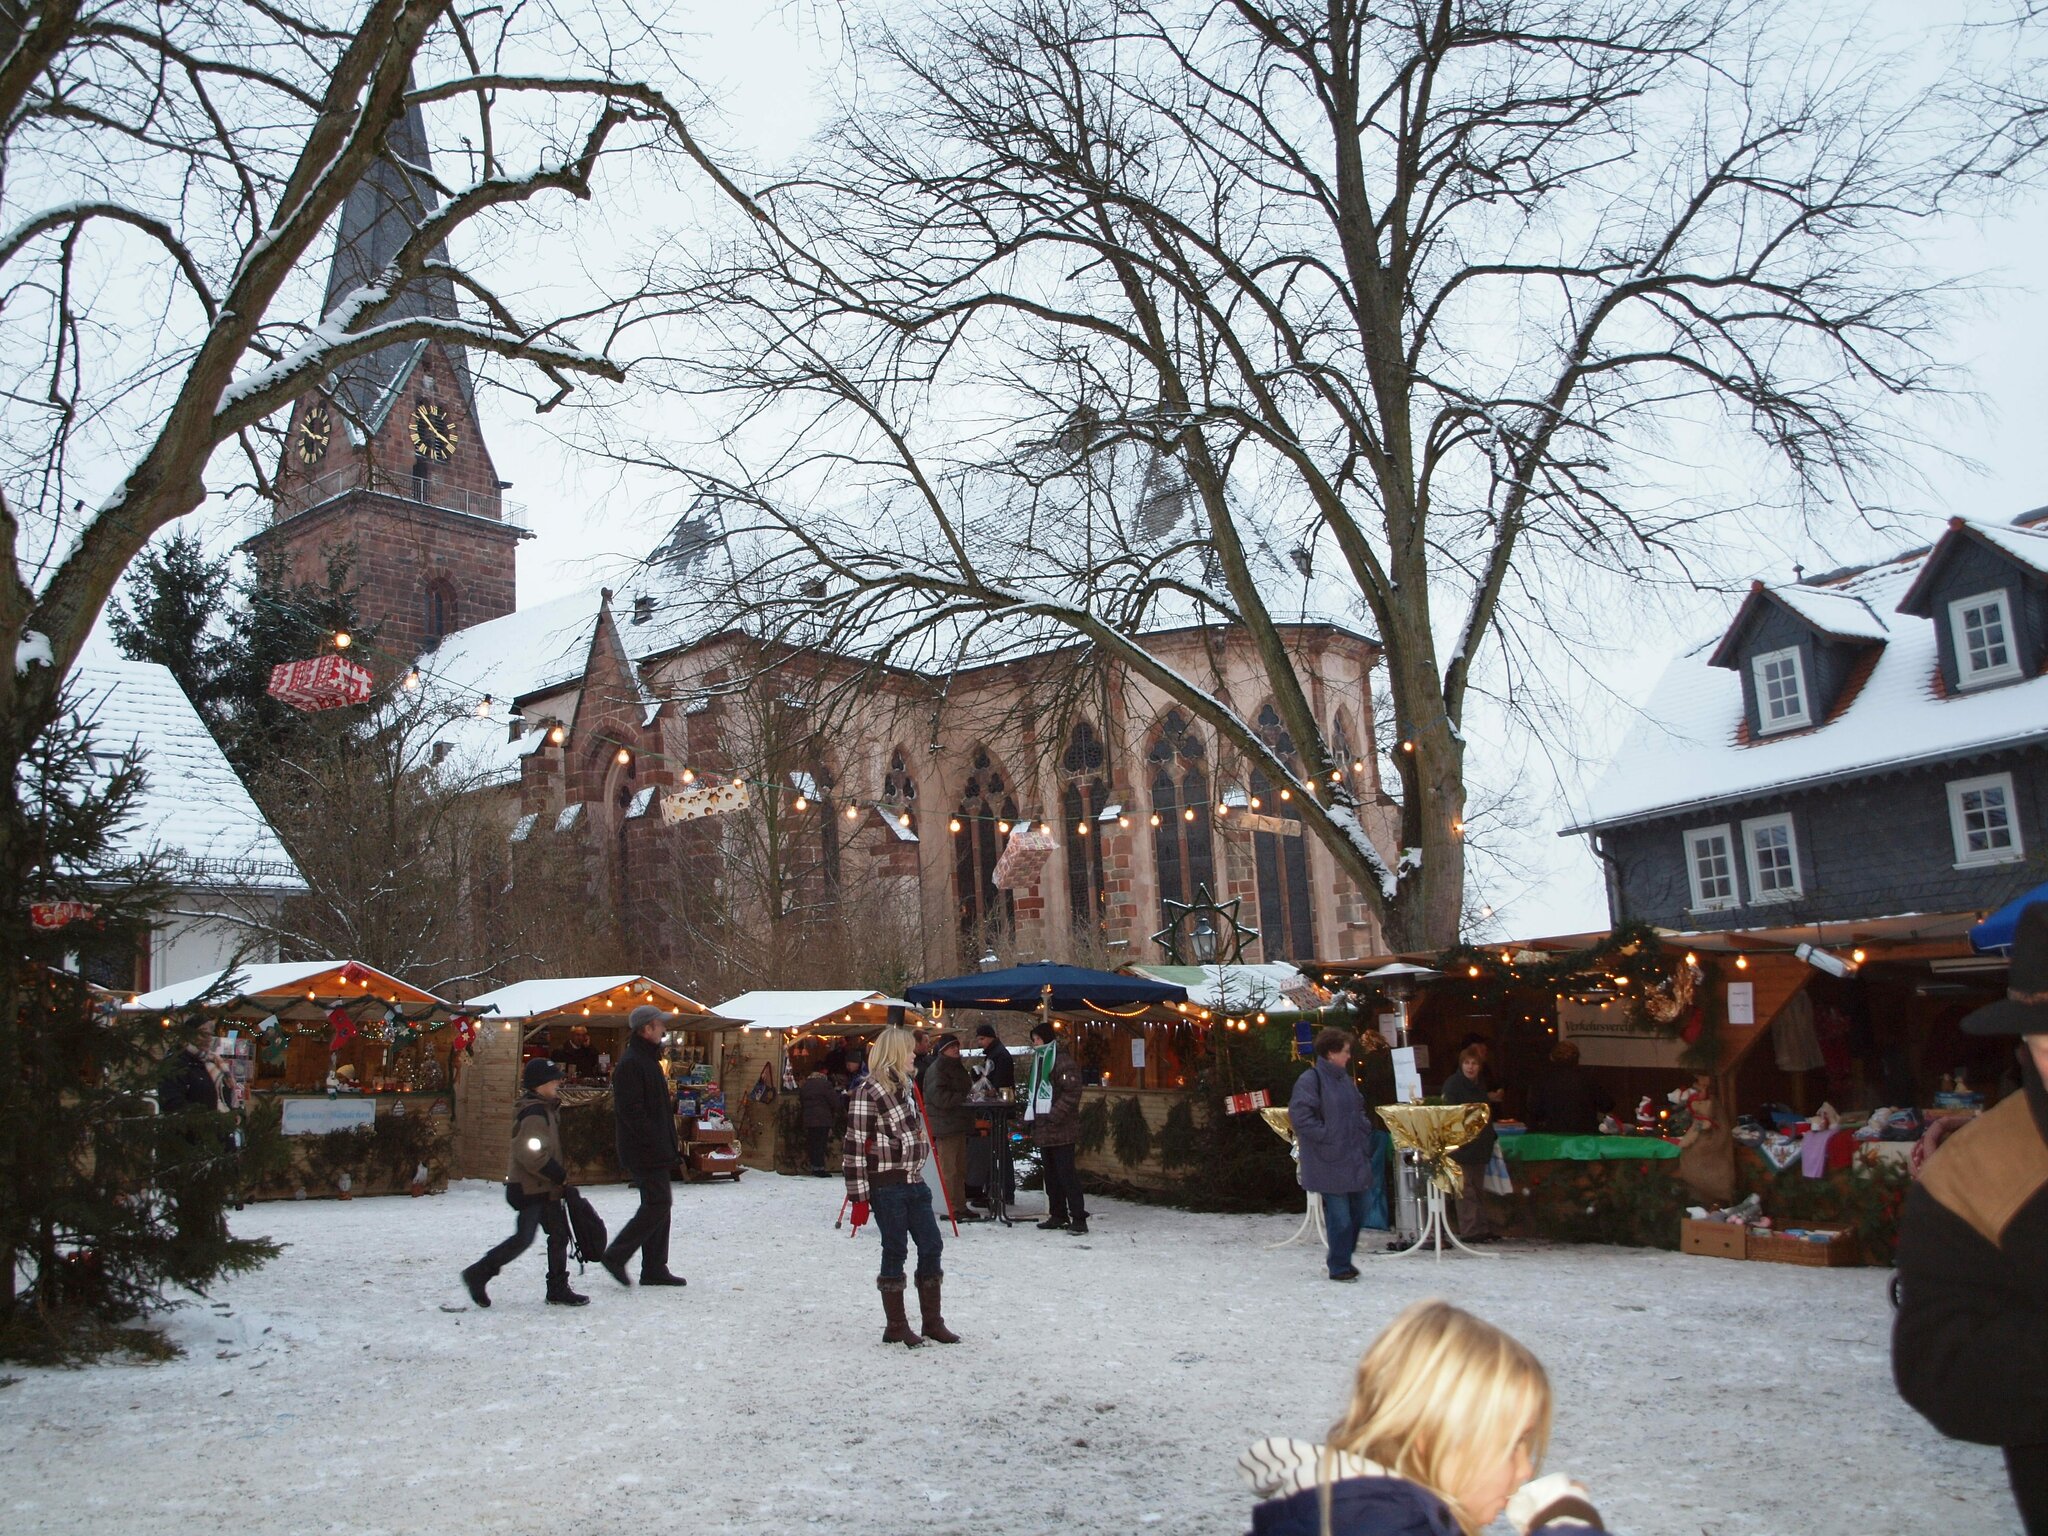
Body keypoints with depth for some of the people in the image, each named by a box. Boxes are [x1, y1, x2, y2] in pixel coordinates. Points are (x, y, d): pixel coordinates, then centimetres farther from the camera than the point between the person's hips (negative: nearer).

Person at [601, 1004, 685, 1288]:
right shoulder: (631, 1064, -16)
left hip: (656, 1151, 10)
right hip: (644, 1152, -10)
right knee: (658, 1204, -10)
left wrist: (667, 1145, 17)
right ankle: (616, 1256, -2)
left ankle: (654, 1269, 16)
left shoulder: (649, 1060, 17)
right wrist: (657, 1142, -22)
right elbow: (631, 1111, -23)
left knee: (658, 1205, 11)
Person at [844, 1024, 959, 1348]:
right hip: (887, 1185, -8)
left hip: (914, 1182, 8)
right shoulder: (868, 1090, -14)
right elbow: (855, 1145, -15)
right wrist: (859, 1196, -17)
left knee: (932, 1247, 8)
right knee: (895, 1252, 1)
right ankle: (896, 1326, 14)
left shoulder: (906, 1085, 13)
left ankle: (932, 1321, 19)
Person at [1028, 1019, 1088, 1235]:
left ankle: (1078, 1219, -5)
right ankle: (1058, 1216, 22)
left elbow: (1072, 1093, -19)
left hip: (1061, 1130, -9)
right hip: (1044, 1130, 10)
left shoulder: (1063, 1060, -12)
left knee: (1067, 1174, -8)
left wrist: (1054, 1116, -22)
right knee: (1051, 1175, 14)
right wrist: (1033, 1117, 17)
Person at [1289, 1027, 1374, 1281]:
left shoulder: (1345, 1079, 14)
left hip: (1354, 1158, 8)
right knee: (1339, 1216, -6)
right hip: (1329, 1162, -8)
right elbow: (1299, 1114, -19)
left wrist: (1364, 1132, 12)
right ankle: (1339, 1267, 8)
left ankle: (1344, 1258, 28)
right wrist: (1326, 1135, -17)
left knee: (1357, 1212, 13)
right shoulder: (1311, 1080, -13)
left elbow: (1359, 1108, 28)